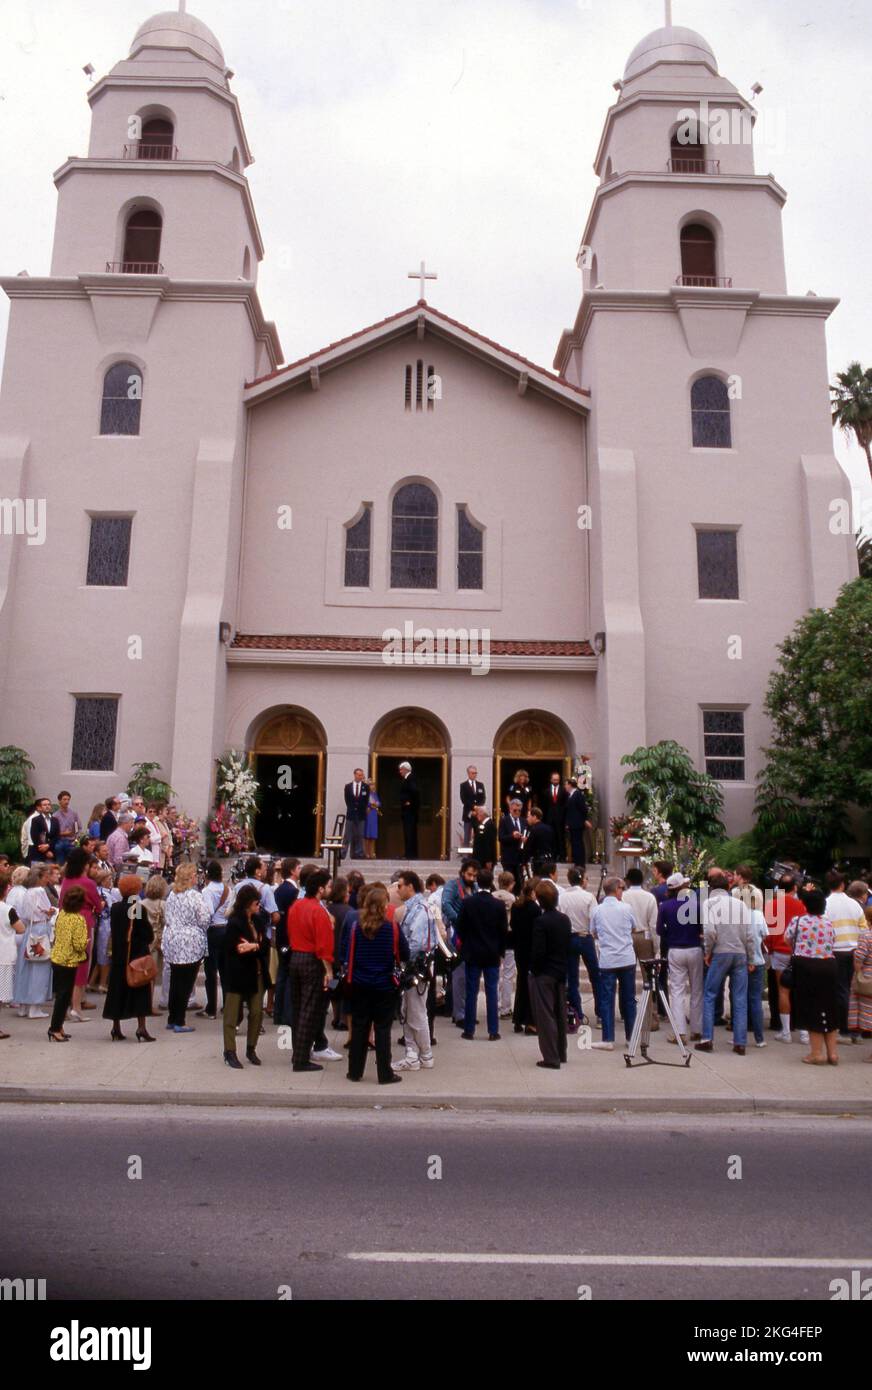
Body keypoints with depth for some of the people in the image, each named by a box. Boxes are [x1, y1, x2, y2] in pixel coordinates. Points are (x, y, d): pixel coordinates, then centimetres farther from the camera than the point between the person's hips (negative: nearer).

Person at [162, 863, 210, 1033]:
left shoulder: (172, 895, 7)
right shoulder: (194, 896, -14)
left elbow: (166, 918, 11)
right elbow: (204, 919, -14)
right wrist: (201, 931, 6)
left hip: (172, 942, 7)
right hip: (190, 944, -7)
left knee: (175, 981, 15)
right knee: (186, 983, 0)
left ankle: (172, 1019, 22)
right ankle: (179, 1022, 1)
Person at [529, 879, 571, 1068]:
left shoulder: (541, 921, -19)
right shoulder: (565, 919, 3)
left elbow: (538, 951, -20)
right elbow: (569, 946, 8)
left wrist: (533, 969, -5)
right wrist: (563, 966, 14)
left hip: (543, 975, -7)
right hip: (561, 973, 7)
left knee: (545, 1016, -1)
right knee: (560, 1014, 17)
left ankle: (551, 1058, -1)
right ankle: (561, 1054, 27)